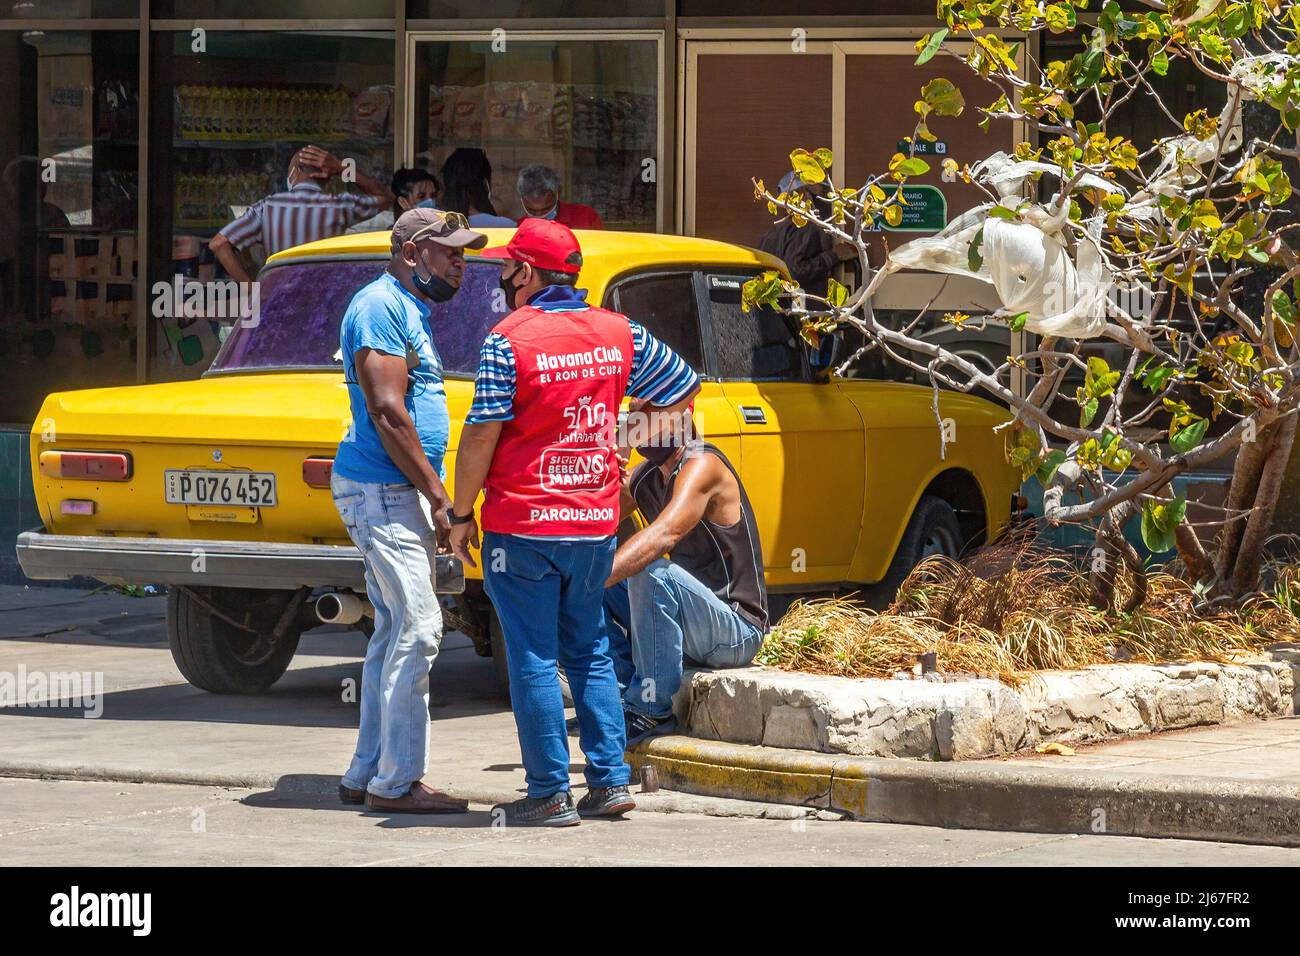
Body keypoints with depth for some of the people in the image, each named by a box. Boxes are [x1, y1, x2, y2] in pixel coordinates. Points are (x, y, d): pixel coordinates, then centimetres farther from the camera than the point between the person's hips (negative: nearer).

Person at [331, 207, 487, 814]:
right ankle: (396, 782, -11)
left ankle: (367, 775, 16)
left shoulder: (409, 310, 19)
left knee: (395, 632, 12)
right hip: (381, 489, -11)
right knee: (417, 628, -13)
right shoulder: (381, 308, -13)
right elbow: (387, 411, -20)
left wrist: (434, 498, 19)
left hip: (398, 490, 11)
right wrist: (439, 497, -19)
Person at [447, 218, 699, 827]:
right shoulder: (618, 333, 4)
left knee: (533, 660, 0)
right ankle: (610, 781, 13)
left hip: (523, 525, -6)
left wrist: (461, 514, -3)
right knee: (589, 652, 16)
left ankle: (549, 794, 1)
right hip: (596, 523, 6)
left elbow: (480, 437, -13)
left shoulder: (508, 341, -13)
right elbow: (684, 388, 15)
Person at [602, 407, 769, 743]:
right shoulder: (645, 476, 9)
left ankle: (651, 710, -25)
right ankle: (623, 687, 0)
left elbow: (665, 535, -35)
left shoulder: (703, 465, -18)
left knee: (653, 574, -34)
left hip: (737, 630, -8)